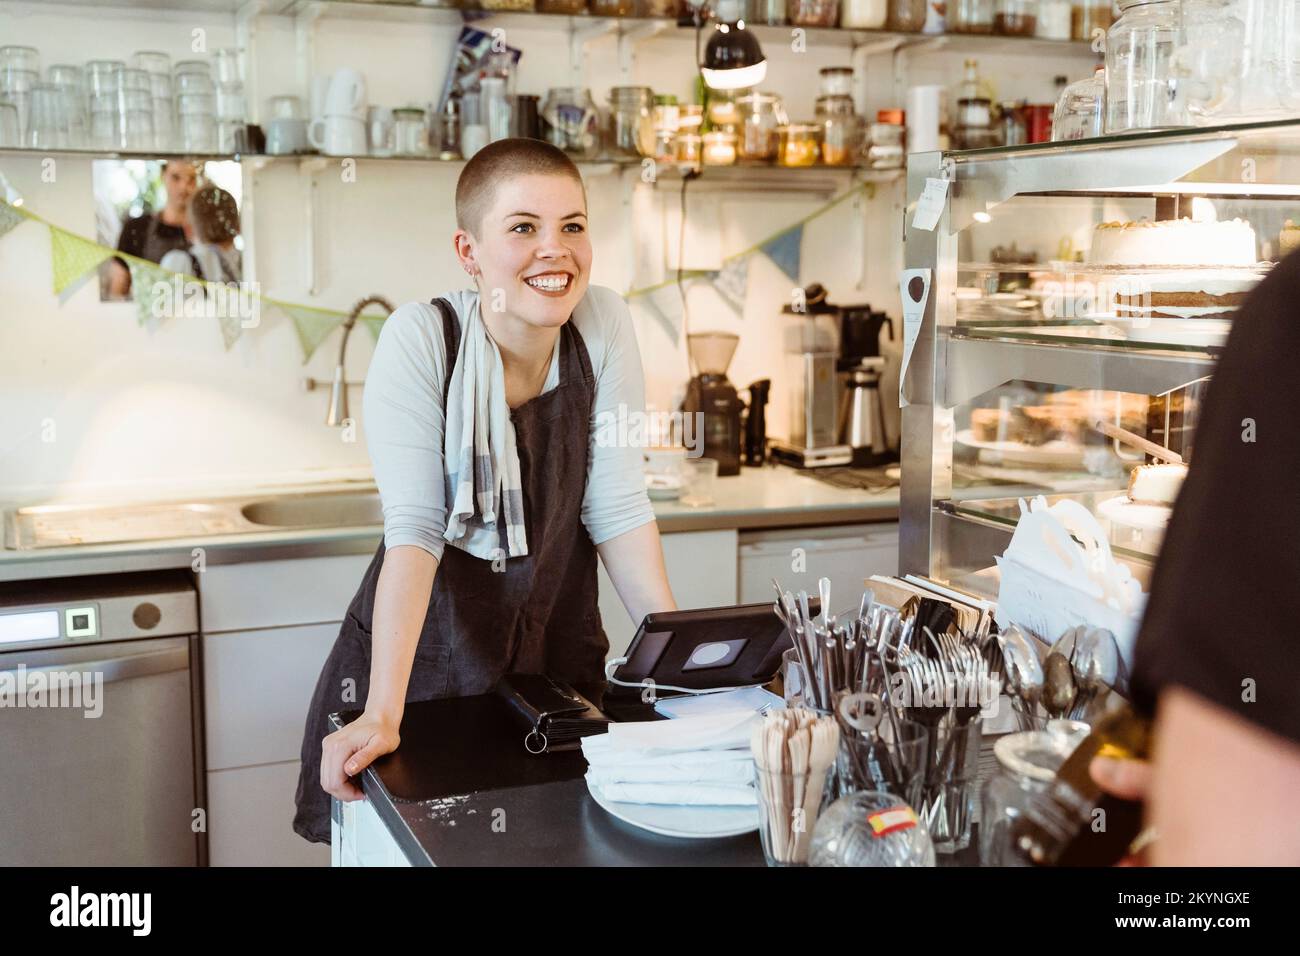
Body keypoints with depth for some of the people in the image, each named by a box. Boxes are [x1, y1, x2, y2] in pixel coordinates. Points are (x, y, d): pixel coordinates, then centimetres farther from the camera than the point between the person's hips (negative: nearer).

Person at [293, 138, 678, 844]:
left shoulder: (603, 325, -11)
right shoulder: (421, 338, -19)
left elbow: (617, 507, -8)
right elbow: (414, 528, -25)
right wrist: (382, 714, -31)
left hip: (557, 653, 3)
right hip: (428, 650, -2)